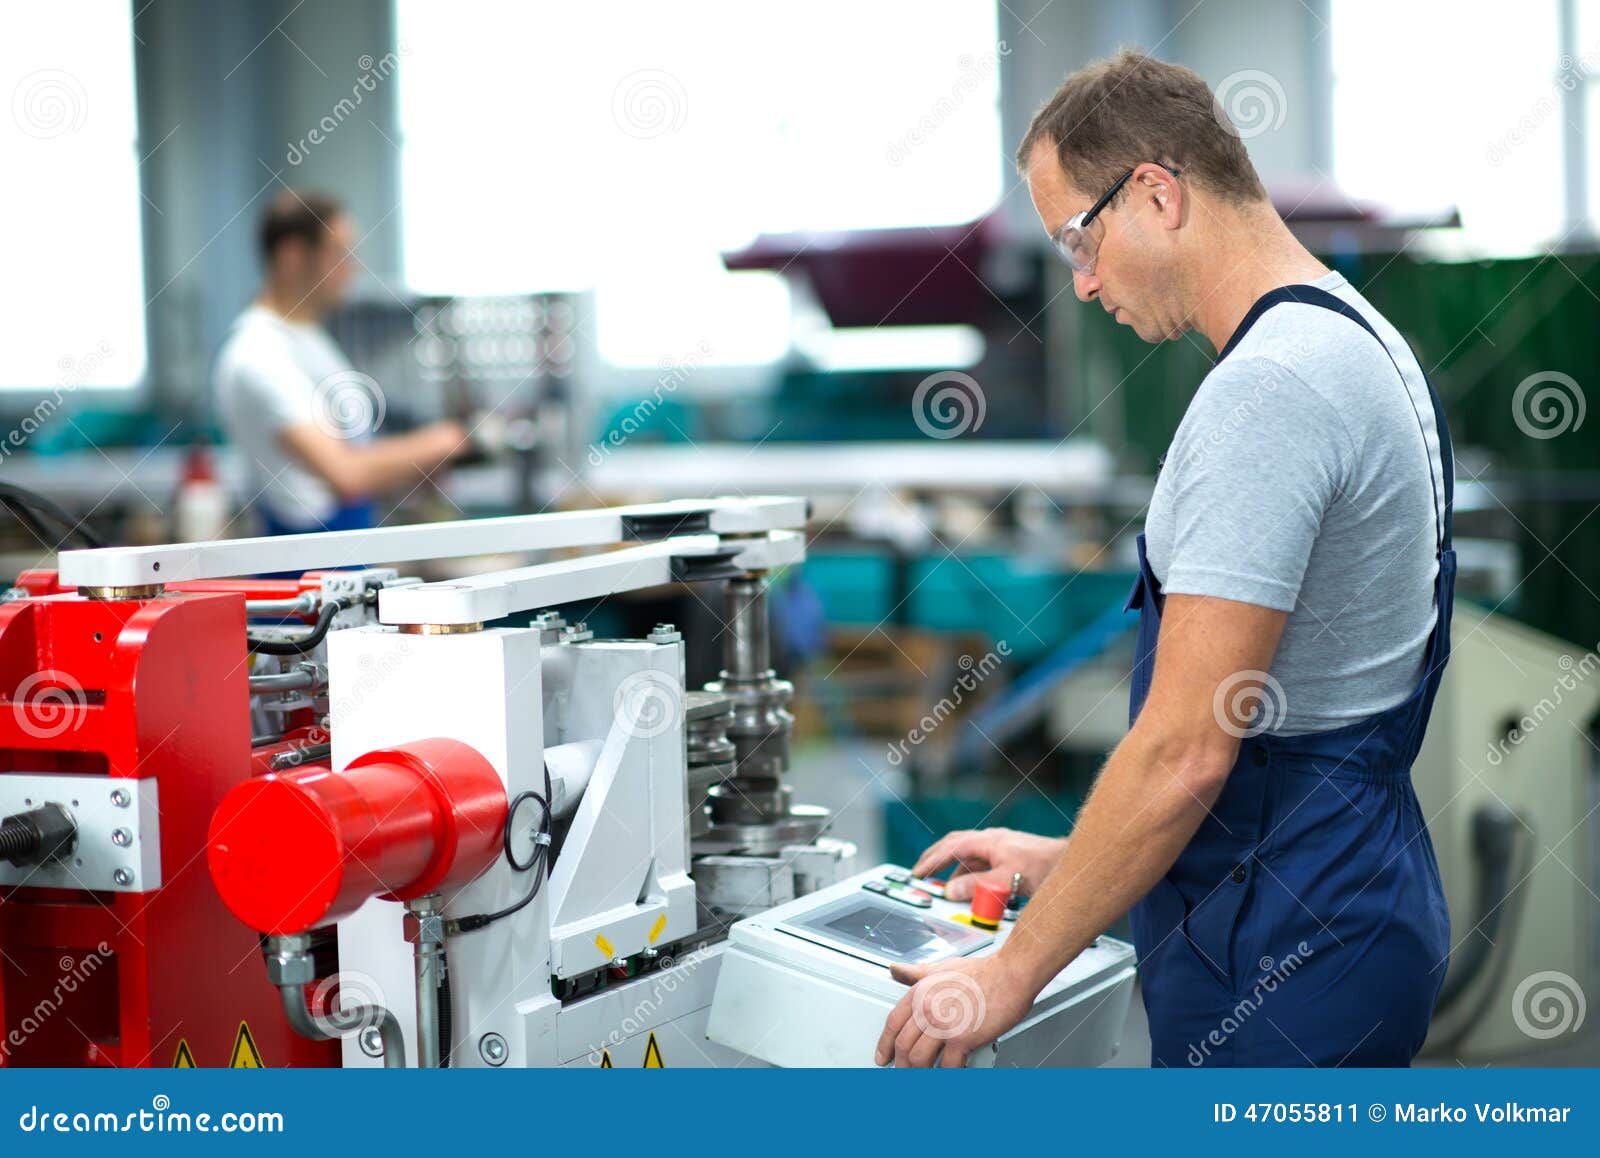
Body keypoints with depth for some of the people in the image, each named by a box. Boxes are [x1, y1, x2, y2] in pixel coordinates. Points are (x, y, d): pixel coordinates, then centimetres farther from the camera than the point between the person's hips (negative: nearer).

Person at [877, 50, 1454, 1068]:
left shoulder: (1266, 389, -21)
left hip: (1283, 945, -10)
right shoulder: (1349, 334, 12)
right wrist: (1070, 860, 18)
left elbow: (1184, 751, -24)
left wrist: (1012, 974, -15)